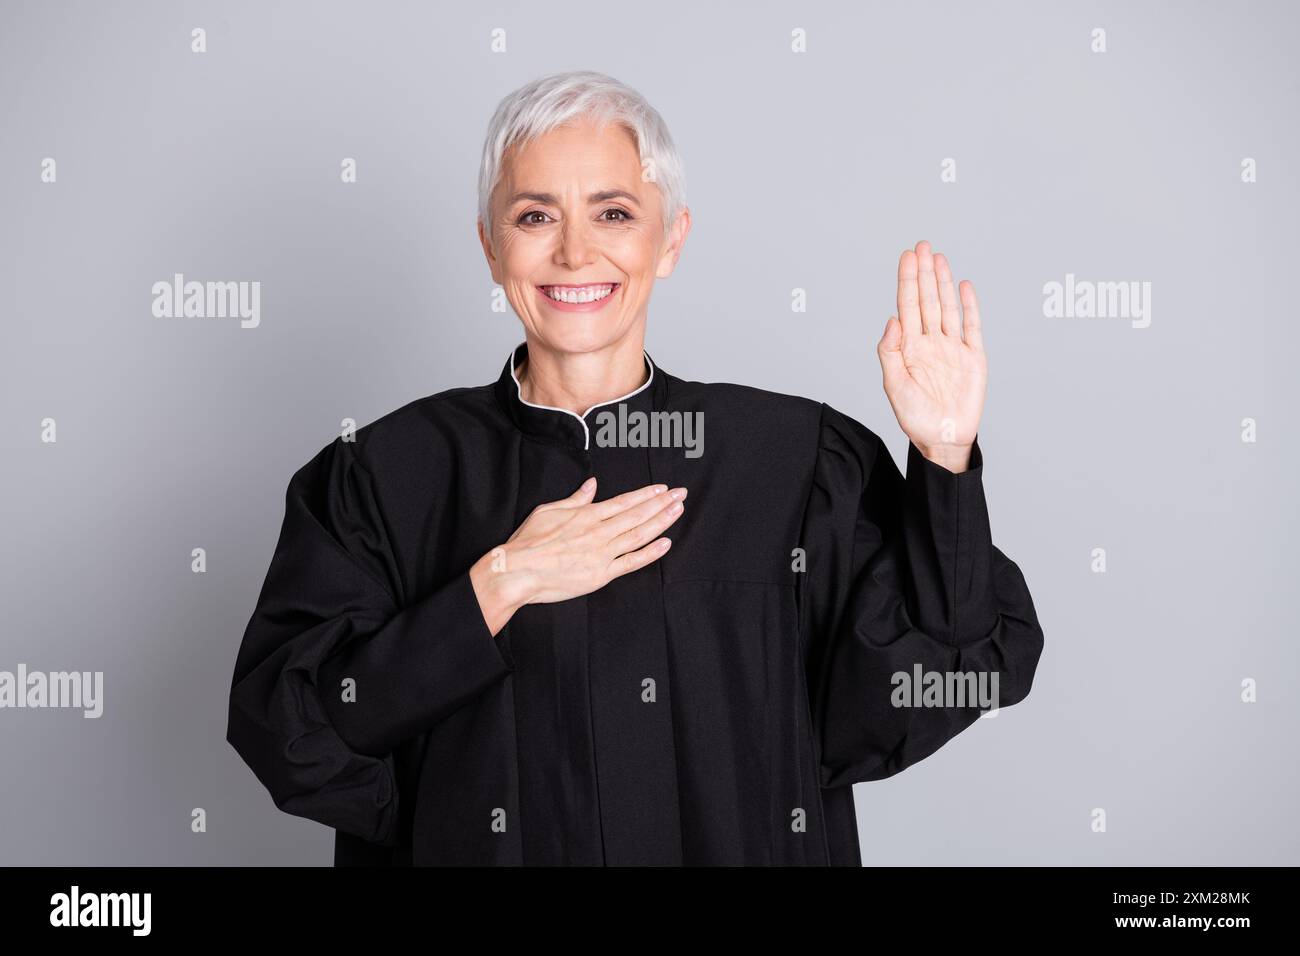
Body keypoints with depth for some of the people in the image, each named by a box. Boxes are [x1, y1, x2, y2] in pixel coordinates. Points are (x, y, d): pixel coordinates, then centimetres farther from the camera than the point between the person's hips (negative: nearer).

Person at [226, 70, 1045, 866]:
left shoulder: (799, 457, -7)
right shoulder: (392, 474, -9)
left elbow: (905, 709, -13)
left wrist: (944, 458, -21)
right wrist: (494, 590, -22)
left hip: (742, 841, 1)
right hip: (474, 842, 0)